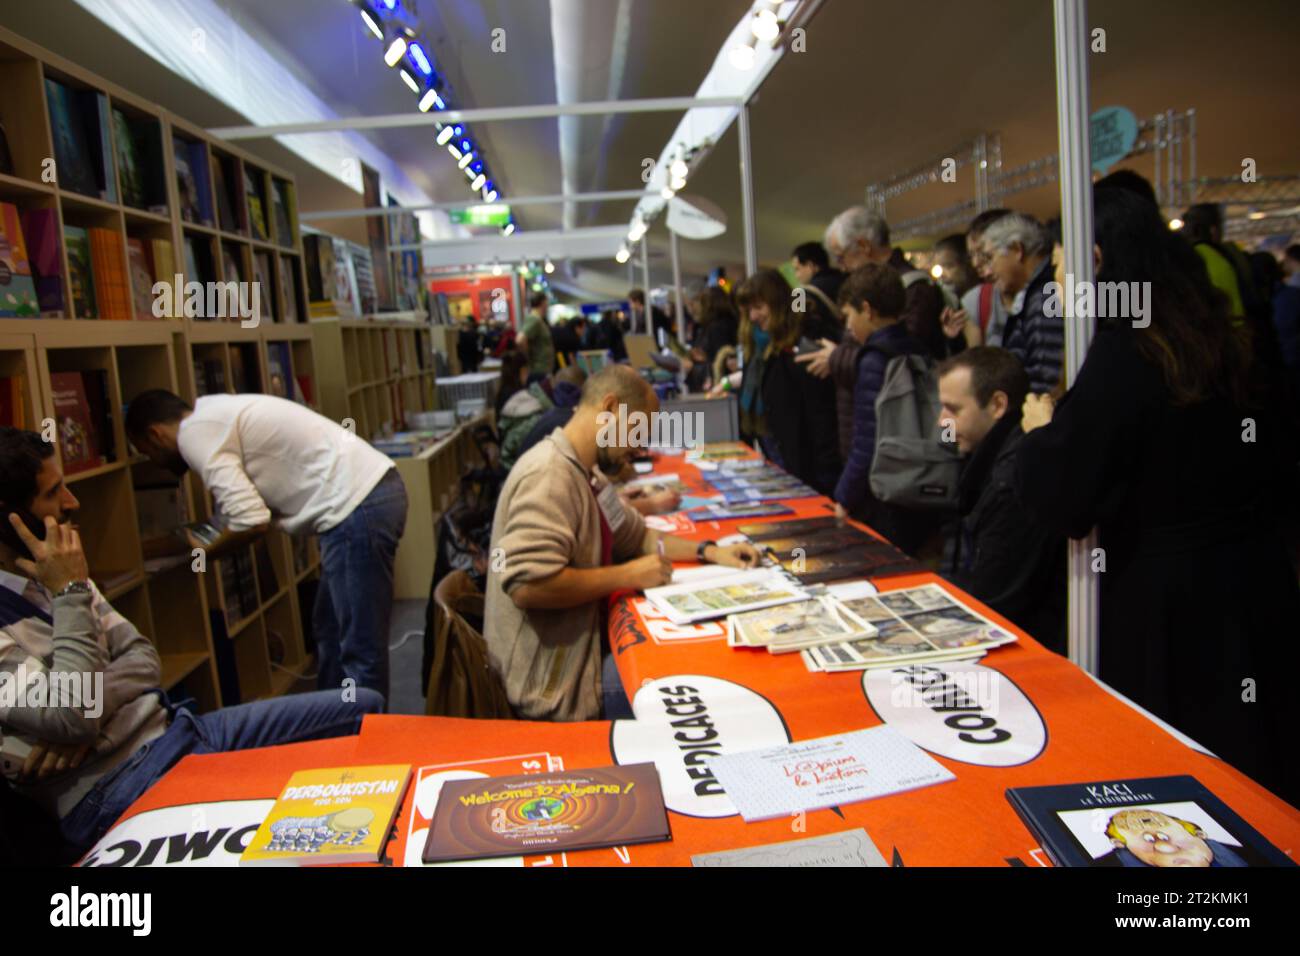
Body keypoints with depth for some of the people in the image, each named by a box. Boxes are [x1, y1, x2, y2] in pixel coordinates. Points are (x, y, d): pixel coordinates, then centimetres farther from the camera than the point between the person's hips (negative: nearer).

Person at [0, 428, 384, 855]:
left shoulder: (47, 578, 11)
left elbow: (144, 661, 9)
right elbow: (71, 717, -24)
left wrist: (79, 714, -11)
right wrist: (70, 595, -17)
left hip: (175, 729, 8)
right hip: (113, 790, -8)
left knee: (364, 706, 3)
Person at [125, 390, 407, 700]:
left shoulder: (195, 432, -6)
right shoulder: (217, 412, 23)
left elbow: (250, 520, -14)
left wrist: (207, 551, 5)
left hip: (359, 506, -11)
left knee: (360, 648, -3)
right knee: (329, 633, 22)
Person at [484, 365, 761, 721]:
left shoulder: (584, 473, 9)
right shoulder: (549, 474, -22)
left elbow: (637, 535, 21)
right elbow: (529, 584, -32)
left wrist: (708, 551, 7)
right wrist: (627, 576, -21)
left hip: (580, 652, 9)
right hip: (553, 684, -9)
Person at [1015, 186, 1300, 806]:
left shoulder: (1122, 355, -19)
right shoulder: (1228, 343, 4)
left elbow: (1059, 504, -20)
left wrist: (1039, 431, -3)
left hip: (1163, 610, -8)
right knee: (1250, 780, 21)